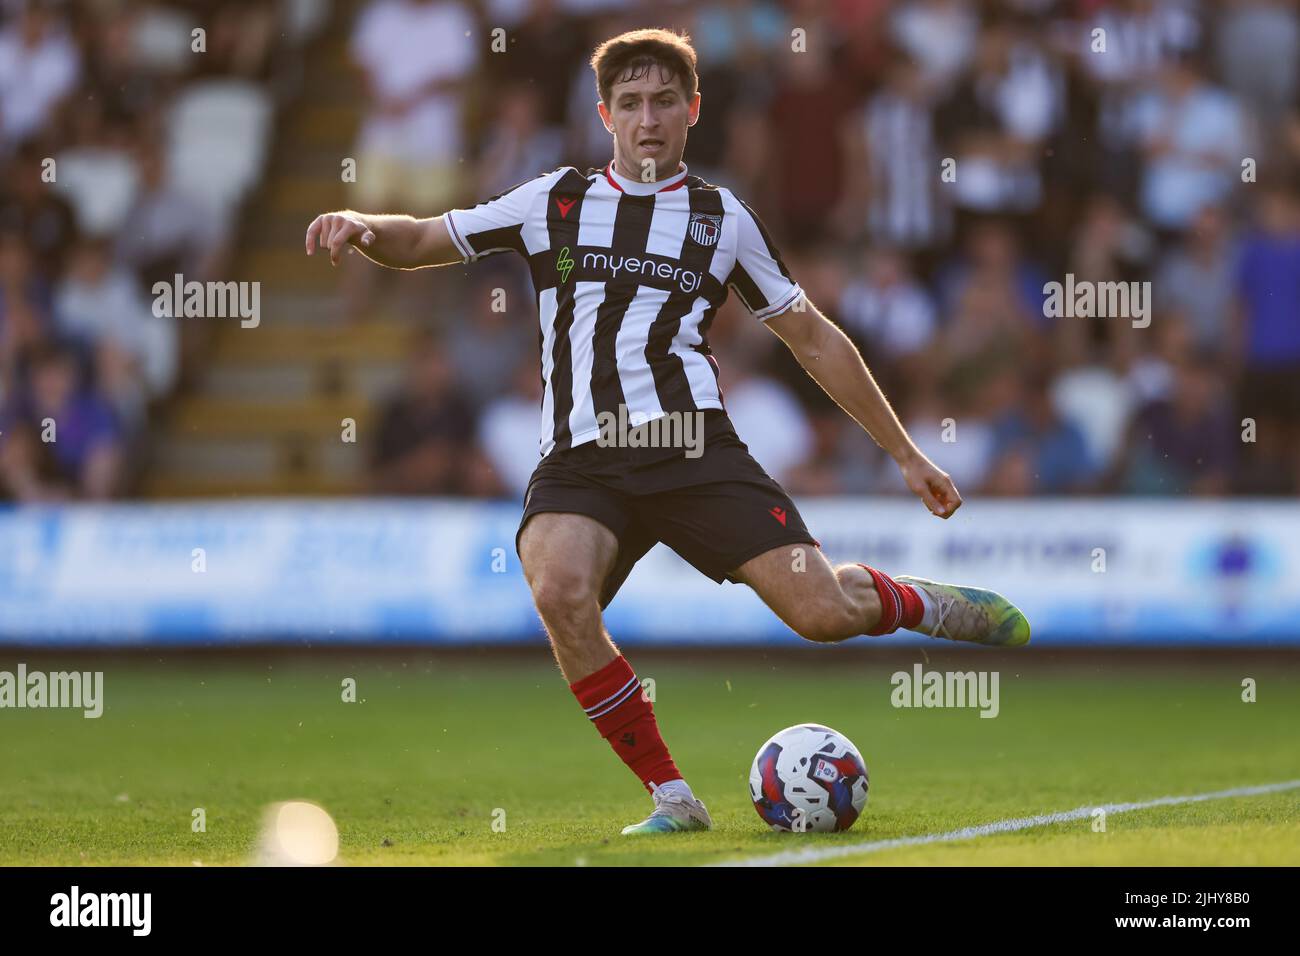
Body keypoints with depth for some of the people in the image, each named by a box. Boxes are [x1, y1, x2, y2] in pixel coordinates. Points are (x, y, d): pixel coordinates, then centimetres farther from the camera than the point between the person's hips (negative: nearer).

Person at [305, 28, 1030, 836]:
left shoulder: (724, 218, 13)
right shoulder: (557, 202, 14)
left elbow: (813, 338, 19)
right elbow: (423, 241, 17)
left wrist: (906, 453, 19)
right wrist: (362, 225, -7)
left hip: (695, 449, -1)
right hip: (582, 463, 1)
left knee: (823, 611, -17)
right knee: (561, 590, -32)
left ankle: (926, 604, 22)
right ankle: (672, 798, -18)